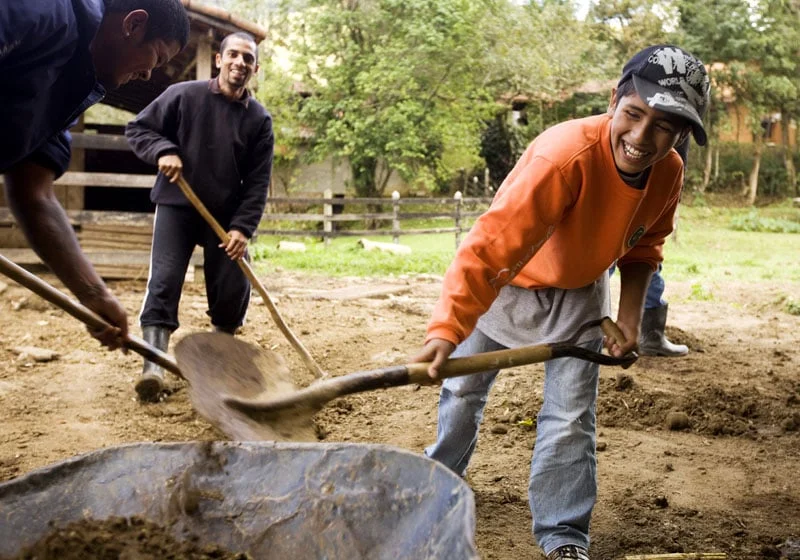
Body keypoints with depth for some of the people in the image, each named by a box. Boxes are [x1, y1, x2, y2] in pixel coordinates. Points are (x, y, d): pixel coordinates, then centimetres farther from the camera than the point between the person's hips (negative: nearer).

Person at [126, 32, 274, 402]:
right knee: (164, 281, -15)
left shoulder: (259, 119, 0)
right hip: (176, 206, -2)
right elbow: (137, 128, 3)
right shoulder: (183, 95, -4)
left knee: (233, 287, -1)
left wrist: (242, 227, -12)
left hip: (226, 214, 2)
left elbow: (257, 181, -2)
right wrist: (163, 150, -17)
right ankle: (154, 365, -21)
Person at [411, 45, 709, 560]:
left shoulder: (669, 174, -19)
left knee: (572, 417, -1)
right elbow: (491, 244, -48)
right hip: (506, 284, -3)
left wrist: (630, 312, -9)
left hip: (578, 294, 3)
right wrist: (446, 329, -57)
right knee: (463, 391, 15)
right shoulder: (564, 155, -41)